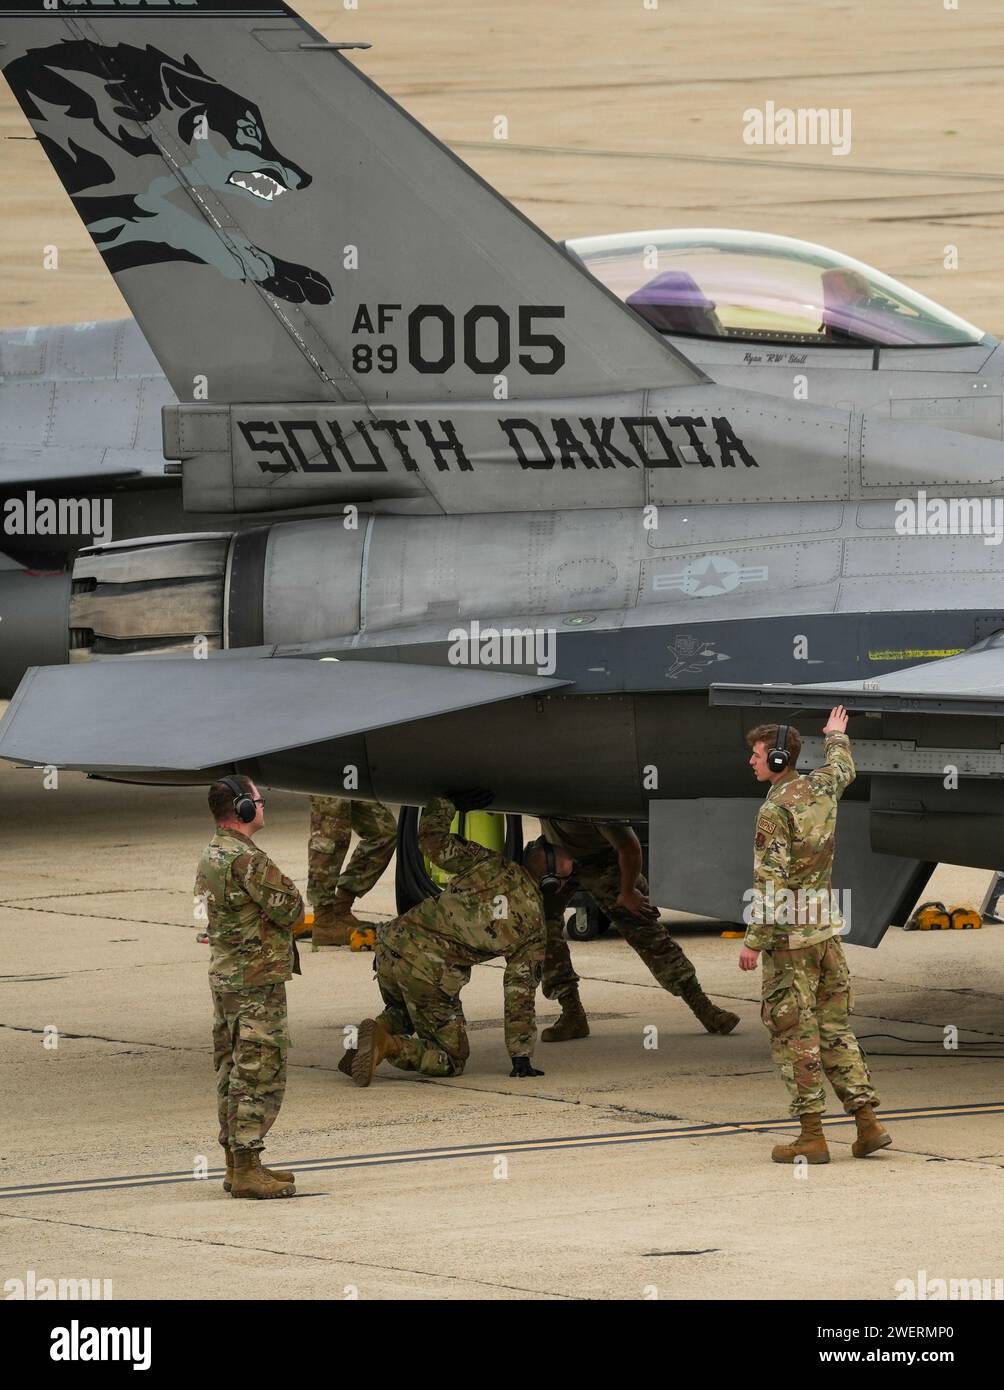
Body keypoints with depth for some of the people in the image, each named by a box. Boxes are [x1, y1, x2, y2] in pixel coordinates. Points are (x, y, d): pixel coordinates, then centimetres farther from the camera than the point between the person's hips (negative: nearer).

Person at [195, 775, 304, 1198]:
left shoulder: (210, 855, 11)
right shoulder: (245, 859, -19)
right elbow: (291, 910, -15)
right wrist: (288, 891, 6)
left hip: (224, 977, 10)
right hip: (257, 983, -10)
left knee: (233, 1073, 14)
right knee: (259, 1076, -7)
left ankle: (236, 1164, 20)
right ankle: (246, 1170, -8)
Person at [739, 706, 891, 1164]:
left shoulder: (775, 810, -17)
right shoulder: (820, 787, 5)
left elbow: (770, 882, -23)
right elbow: (844, 770, 32)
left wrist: (753, 941, -20)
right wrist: (836, 737, 52)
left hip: (788, 936, -8)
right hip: (827, 929, 8)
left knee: (794, 1035, -3)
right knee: (834, 1028, 13)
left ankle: (812, 1136, -4)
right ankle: (867, 1122, 7)